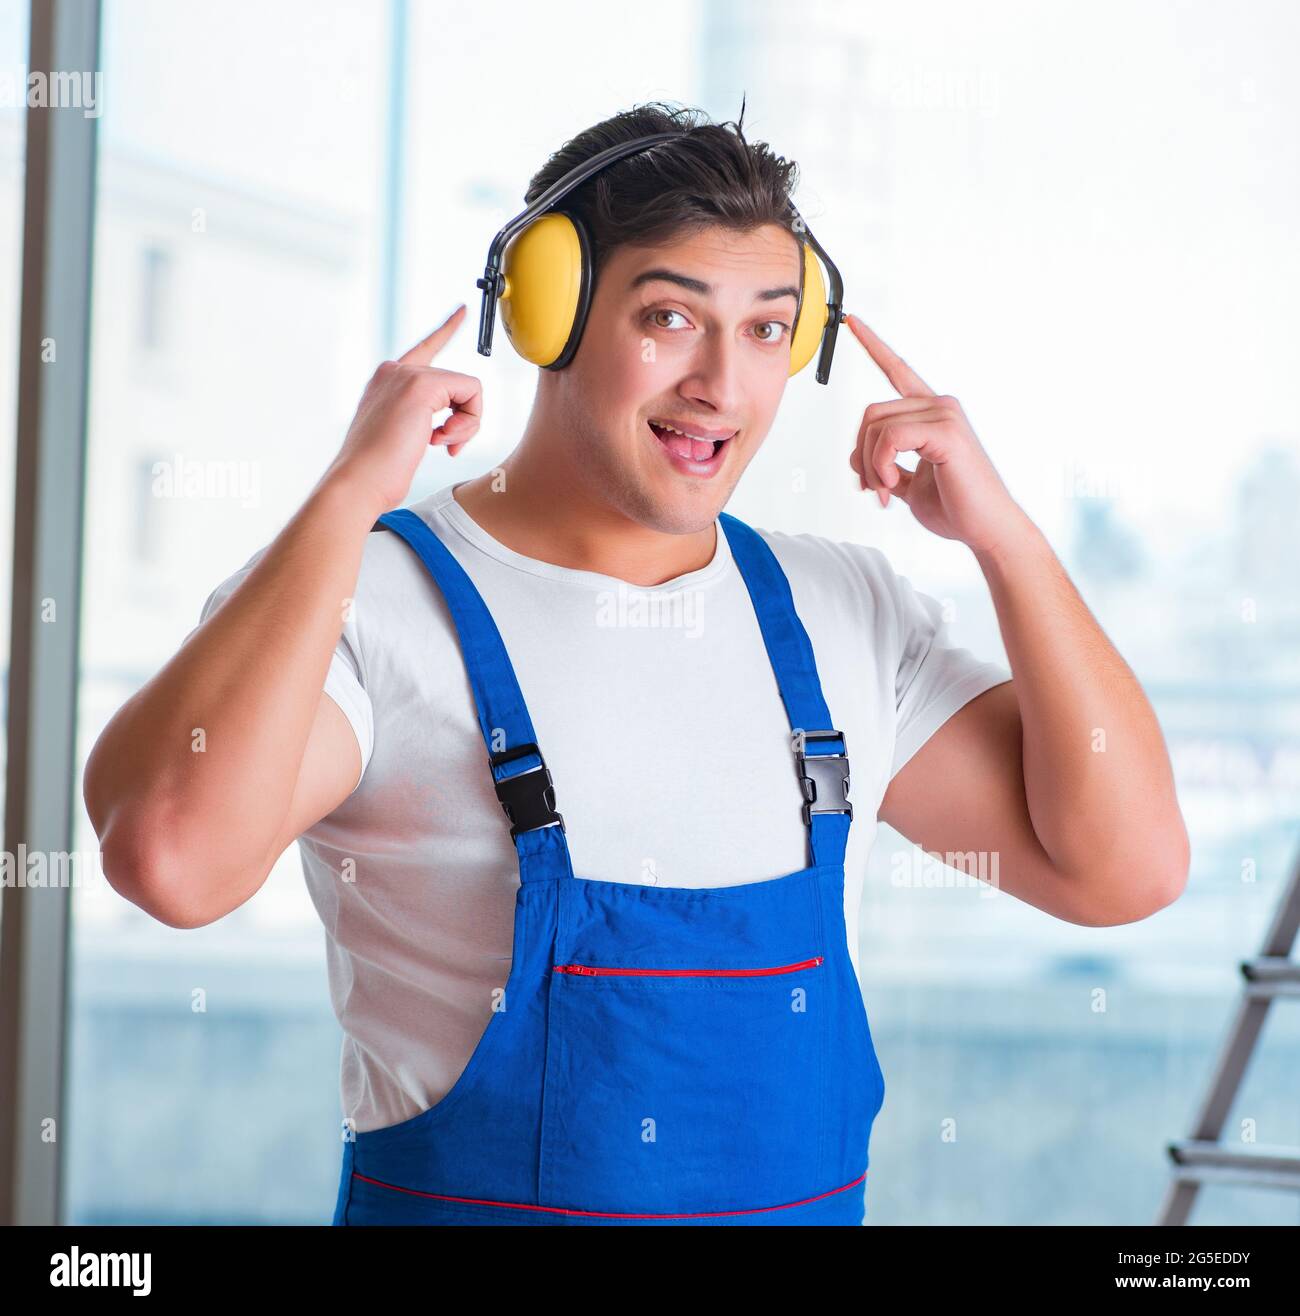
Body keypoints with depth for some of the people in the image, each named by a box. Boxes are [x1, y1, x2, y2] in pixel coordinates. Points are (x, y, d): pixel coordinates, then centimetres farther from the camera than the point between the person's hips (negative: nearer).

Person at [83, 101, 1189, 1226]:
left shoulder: (844, 613, 6)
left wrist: (1002, 531, -4)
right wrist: (351, 490, -23)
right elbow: (171, 856, -27)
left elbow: (1125, 867, 2)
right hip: (468, 1201, -3)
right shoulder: (361, 602, -9)